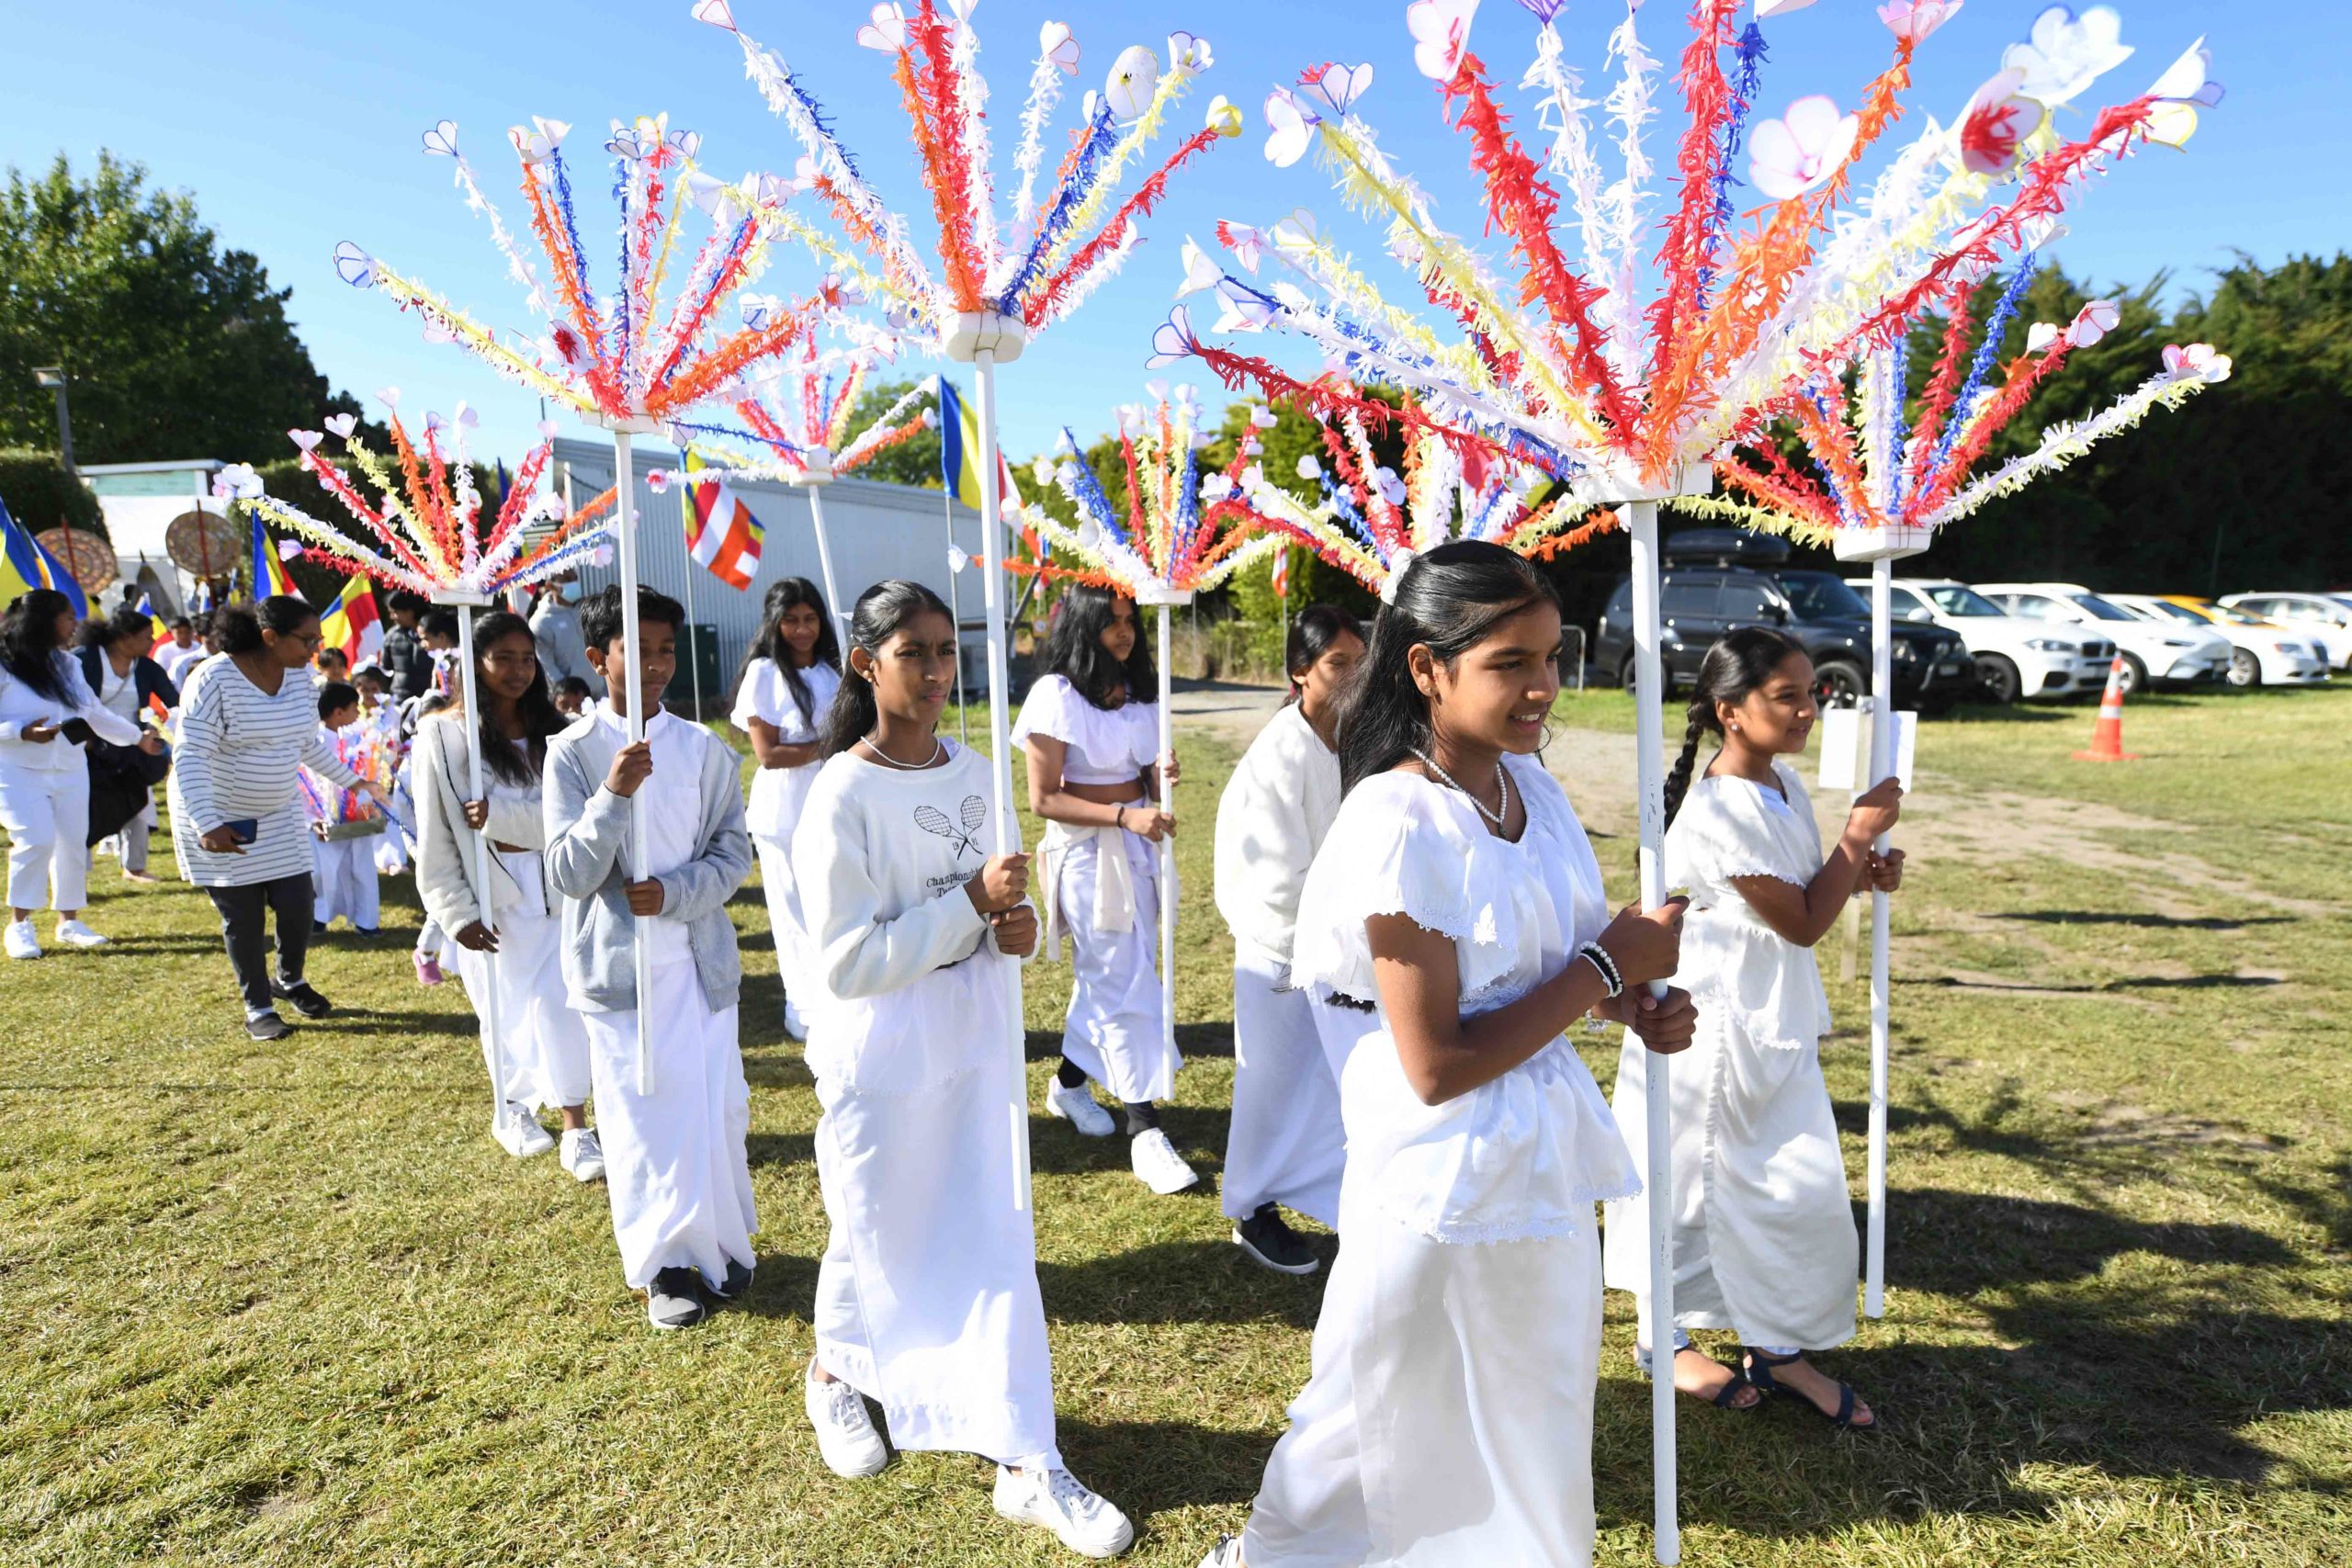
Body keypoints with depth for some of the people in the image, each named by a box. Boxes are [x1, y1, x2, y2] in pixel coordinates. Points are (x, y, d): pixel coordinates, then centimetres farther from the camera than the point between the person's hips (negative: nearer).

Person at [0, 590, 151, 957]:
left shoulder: (67, 664, 11)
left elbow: (96, 711, 21)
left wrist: (138, 737, 26)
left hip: (69, 769, 6)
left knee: (73, 844, 5)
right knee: (36, 841, -17)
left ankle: (69, 921, 18)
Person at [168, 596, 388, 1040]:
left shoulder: (299, 677, -2)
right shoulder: (215, 679, -22)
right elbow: (190, 758, -26)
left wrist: (350, 780, 17)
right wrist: (209, 825, -34)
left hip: (280, 816, 5)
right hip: (219, 822, -5)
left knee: (297, 906, 3)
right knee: (243, 919, 2)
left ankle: (291, 981, 31)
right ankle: (258, 1008, 20)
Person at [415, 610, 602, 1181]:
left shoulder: (551, 732, 1)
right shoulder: (442, 736, -5)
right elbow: (434, 839, -4)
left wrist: (499, 816, -22)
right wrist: (457, 913, -8)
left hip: (554, 892, 1)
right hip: (492, 899, -1)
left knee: (559, 1008, -4)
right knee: (506, 1011, 11)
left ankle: (576, 1131, 4)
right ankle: (510, 1110, 35)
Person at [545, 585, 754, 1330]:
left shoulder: (707, 750, 1)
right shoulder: (574, 752, -5)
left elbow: (735, 854, 3)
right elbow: (569, 873, -9)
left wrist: (674, 892, -14)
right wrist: (613, 797, -24)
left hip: (700, 960, 2)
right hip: (616, 967, -2)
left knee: (717, 1106, 7)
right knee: (644, 1115, 3)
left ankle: (722, 1242, 29)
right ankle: (668, 1262, 21)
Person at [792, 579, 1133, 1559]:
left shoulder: (974, 773, 1)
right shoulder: (843, 794, -17)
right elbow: (844, 962, -21)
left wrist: (1018, 926, -9)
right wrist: (974, 904, -26)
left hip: (979, 1038, 5)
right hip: (883, 1052, -5)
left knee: (998, 1242, 7)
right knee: (878, 1239, 15)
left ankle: (1028, 1466, 17)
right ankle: (836, 1375, 47)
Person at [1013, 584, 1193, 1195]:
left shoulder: (1138, 692, 8)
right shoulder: (1058, 695, -12)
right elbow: (1043, 799, -14)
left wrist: (1161, 779, -6)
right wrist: (1124, 815, -23)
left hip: (1137, 847, 7)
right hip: (1086, 852, -7)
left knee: (1103, 978, 16)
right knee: (1125, 986, -6)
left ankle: (1070, 1084, 36)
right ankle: (1144, 1133, 0)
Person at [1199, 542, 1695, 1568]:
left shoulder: (1528, 781, -1)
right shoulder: (1401, 826, -25)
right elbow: (1438, 1067, -24)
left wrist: (1633, 1007, -6)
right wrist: (1608, 966, -19)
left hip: (1547, 1156, 7)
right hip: (1449, 1183, -7)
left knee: (1536, 1419, 25)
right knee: (1405, 1428, 15)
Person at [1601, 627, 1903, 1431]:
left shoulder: (1786, 784, 3)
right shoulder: (1716, 812, -25)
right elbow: (1801, 923, -20)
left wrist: (1862, 874, -2)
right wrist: (1859, 835, -16)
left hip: (1778, 1025, 8)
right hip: (1715, 1025, -8)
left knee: (1804, 1185, 12)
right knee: (1699, 1182, 9)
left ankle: (1778, 1348, 29)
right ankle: (1670, 1339, 29)